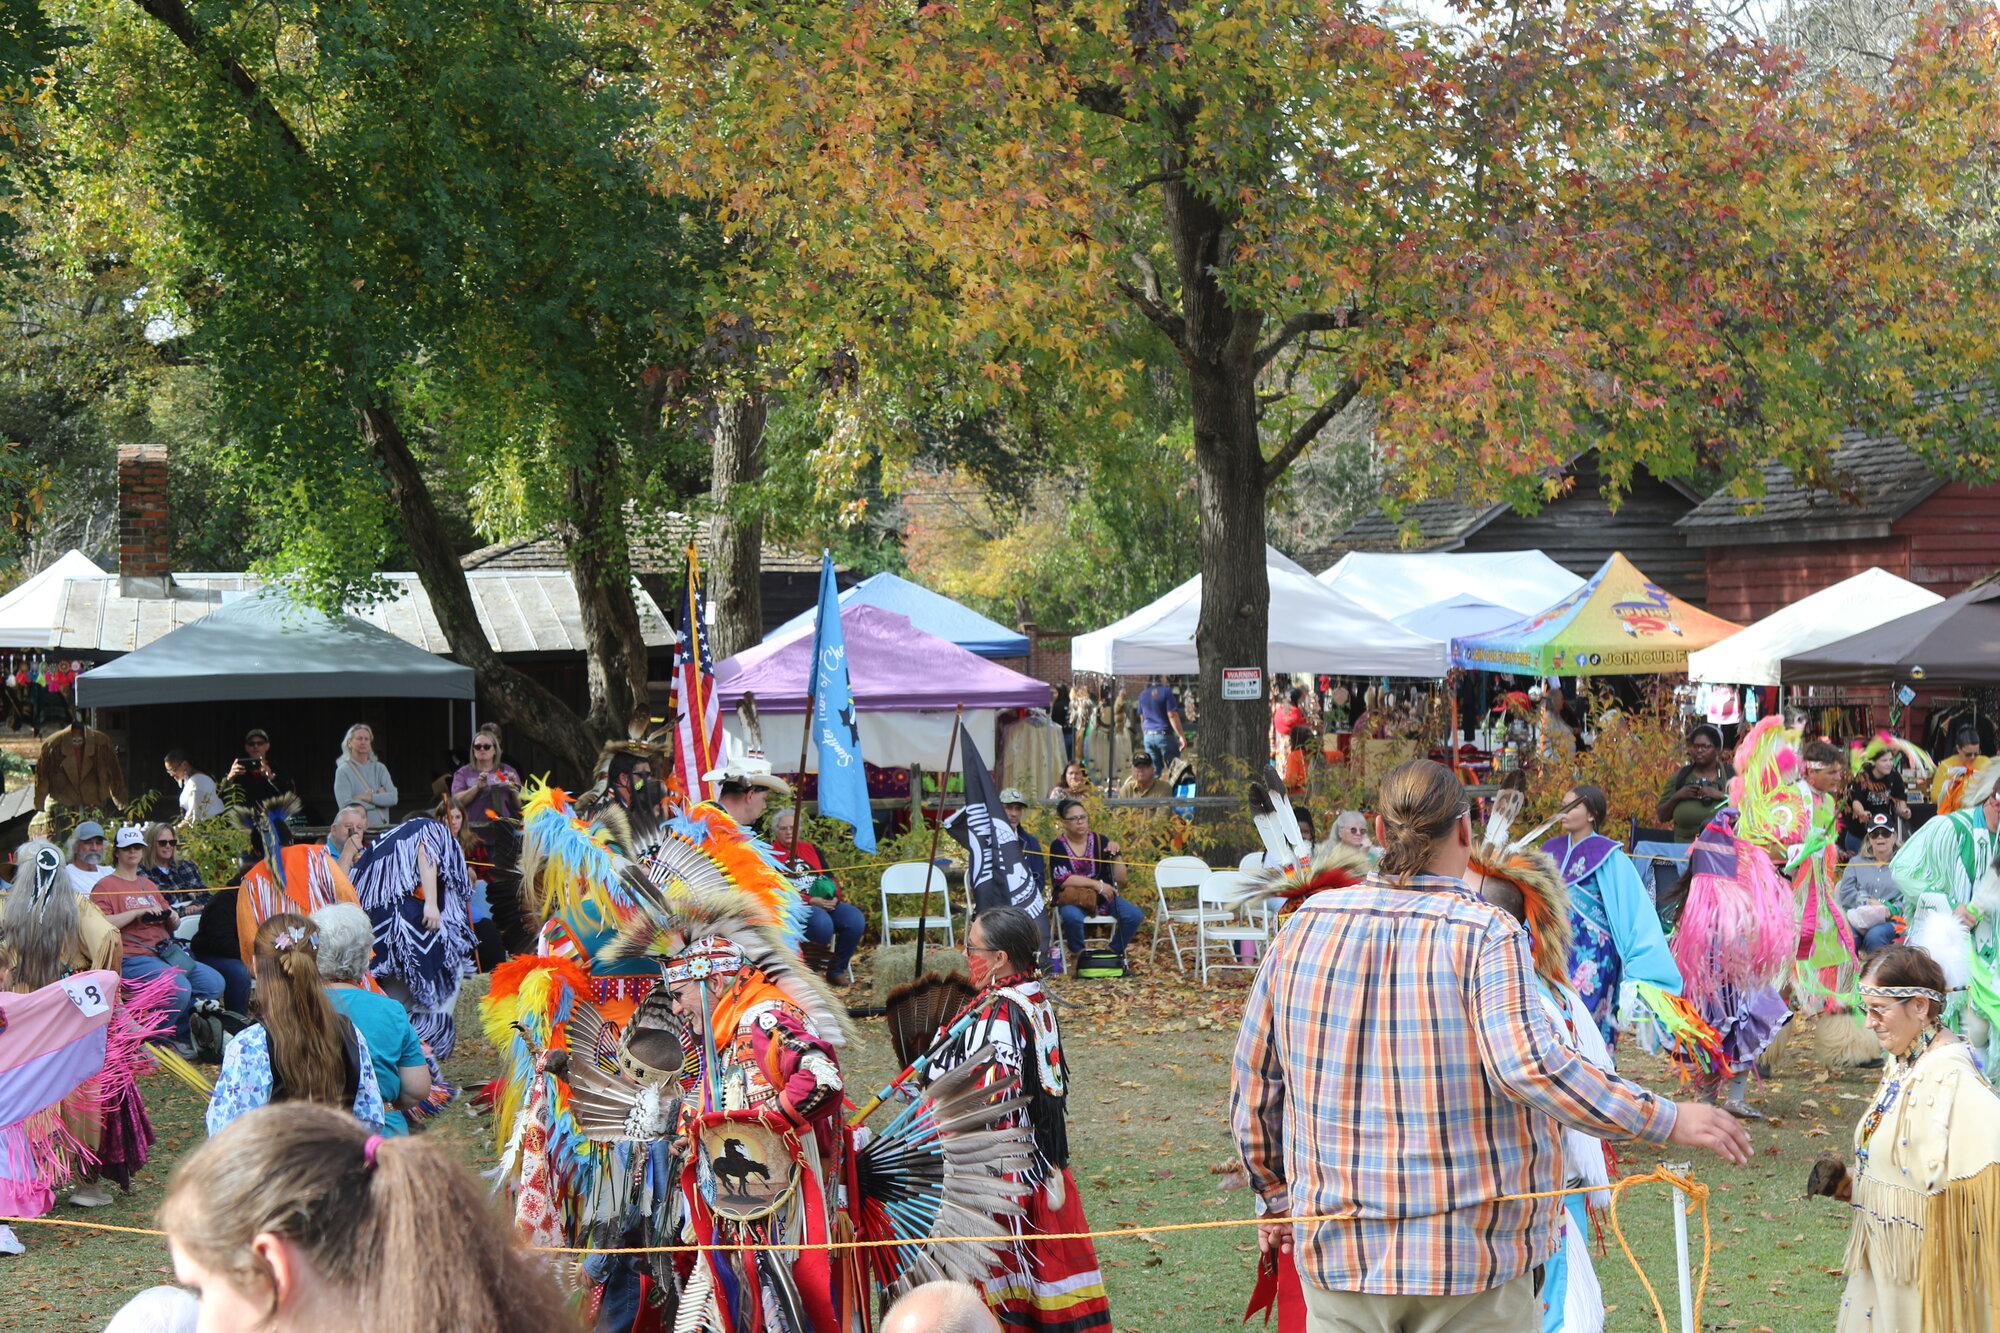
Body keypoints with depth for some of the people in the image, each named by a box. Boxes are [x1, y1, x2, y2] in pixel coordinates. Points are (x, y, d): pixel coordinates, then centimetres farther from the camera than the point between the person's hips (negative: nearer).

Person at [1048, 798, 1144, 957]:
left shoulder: (1100, 841, 5)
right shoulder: (1058, 846, -2)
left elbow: (1120, 879, 4)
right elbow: (1062, 880, -15)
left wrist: (1117, 854, -12)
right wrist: (1097, 884, -19)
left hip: (1103, 897, 3)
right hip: (1072, 898, -3)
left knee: (1135, 915, -21)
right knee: (1072, 916, -38)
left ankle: (1115, 952, 2)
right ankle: (1078, 954, -9)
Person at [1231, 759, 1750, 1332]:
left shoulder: (1307, 924, 3)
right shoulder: (1485, 934, -11)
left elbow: (1254, 1075, 10)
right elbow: (1529, 1066, -25)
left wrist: (1275, 1195, 24)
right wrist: (1667, 1120, -17)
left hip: (1337, 1254, 4)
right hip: (1469, 1253, -4)